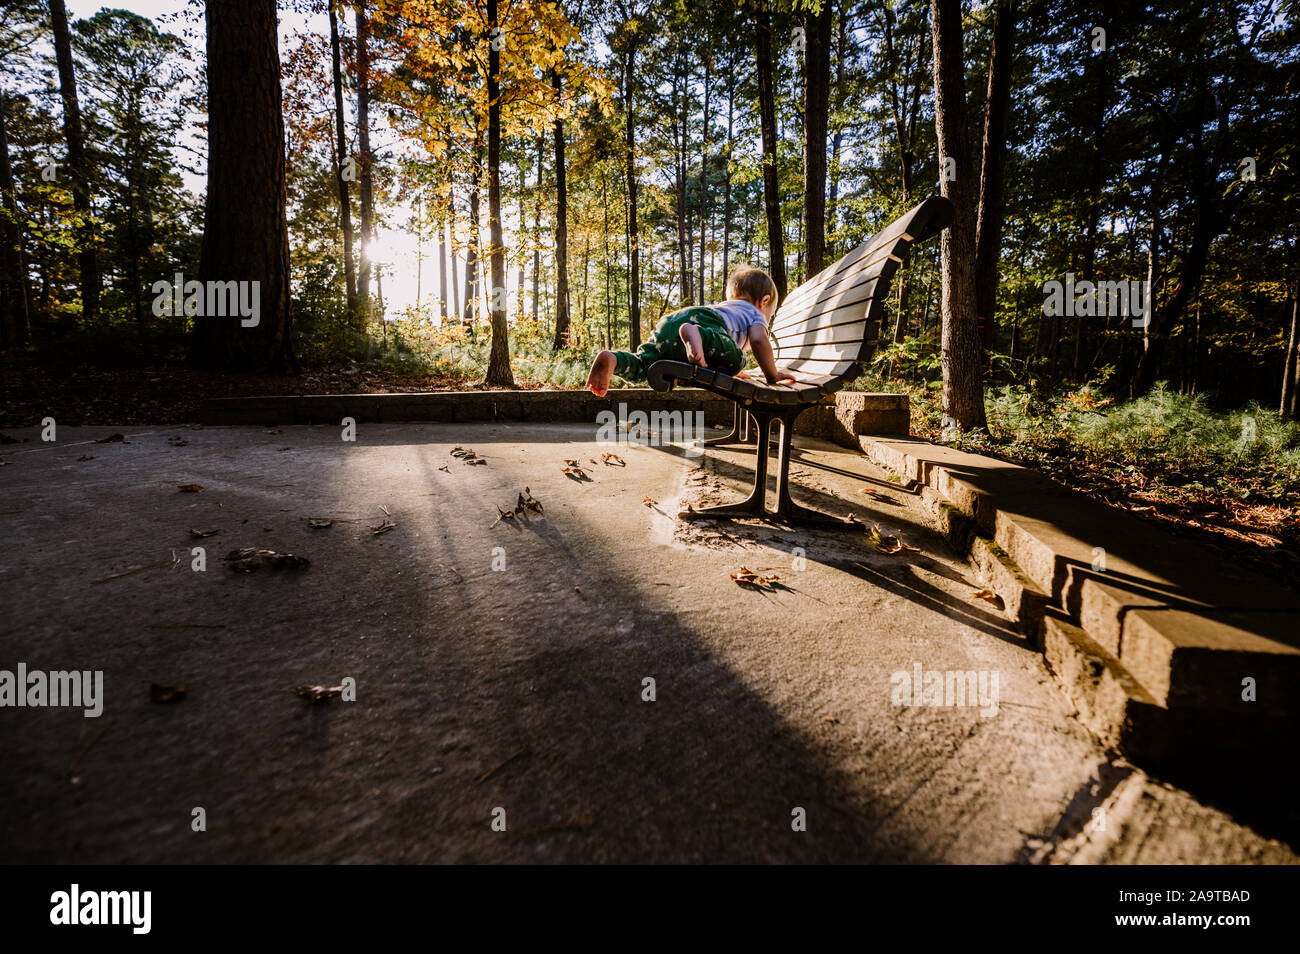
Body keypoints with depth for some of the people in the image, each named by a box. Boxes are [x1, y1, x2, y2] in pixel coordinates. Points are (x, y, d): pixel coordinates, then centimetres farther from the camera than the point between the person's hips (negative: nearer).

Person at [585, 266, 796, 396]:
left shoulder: (724, 307, 48)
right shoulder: (755, 312, 27)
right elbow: (758, 340, 6)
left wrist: (732, 370, 67)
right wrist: (773, 375, 15)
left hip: (670, 319, 7)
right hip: (700, 319, -7)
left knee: (641, 367, -1)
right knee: (735, 360, -26)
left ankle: (611, 359, -31)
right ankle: (695, 335, -48)